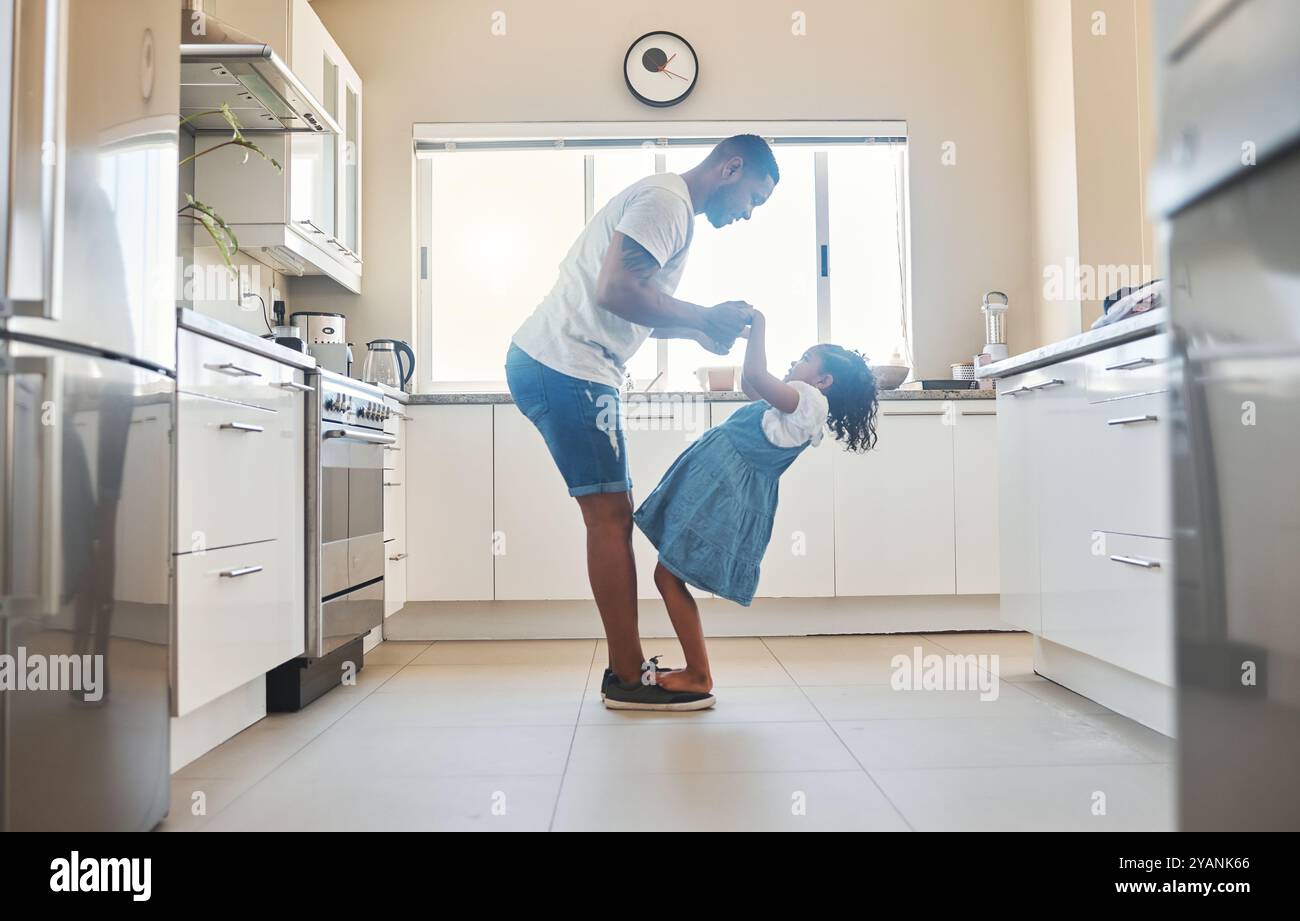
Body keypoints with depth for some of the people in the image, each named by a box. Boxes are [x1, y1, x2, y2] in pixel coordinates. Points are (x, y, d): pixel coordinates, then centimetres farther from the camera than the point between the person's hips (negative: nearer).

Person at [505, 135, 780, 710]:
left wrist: (698, 329, 11)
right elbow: (614, 291, -22)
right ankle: (628, 677, -1)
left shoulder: (674, 209, 24)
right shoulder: (667, 200, -9)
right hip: (564, 367, -10)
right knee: (610, 514, -9)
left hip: (555, 366, 10)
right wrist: (704, 317, -12)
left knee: (613, 514, 8)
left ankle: (626, 666, 15)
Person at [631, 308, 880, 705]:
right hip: (719, 481, 10)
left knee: (668, 576, -8)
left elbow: (755, 376, -21)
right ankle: (696, 671, 17)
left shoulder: (810, 401, -6)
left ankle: (698, 678, 0)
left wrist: (758, 324, -8)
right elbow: (749, 382, 36)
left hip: (724, 485, -10)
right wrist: (752, 332, 28)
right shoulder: (802, 409, 23)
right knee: (668, 575, 11)